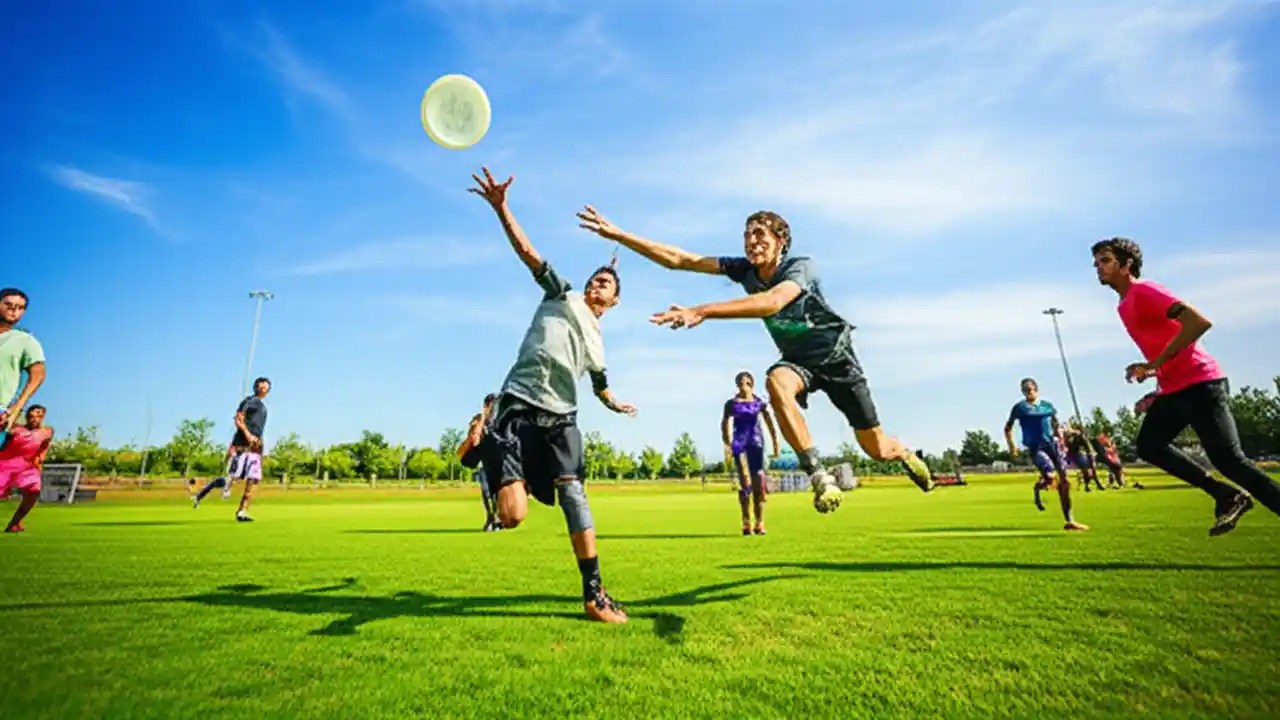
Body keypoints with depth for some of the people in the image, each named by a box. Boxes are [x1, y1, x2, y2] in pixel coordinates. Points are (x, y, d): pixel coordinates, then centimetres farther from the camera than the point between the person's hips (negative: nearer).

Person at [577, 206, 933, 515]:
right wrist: (617, 234, -25)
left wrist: (702, 312, -61)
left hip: (835, 356, -3)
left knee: (876, 449, 2)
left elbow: (773, 302, -51)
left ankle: (906, 454, 43)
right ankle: (819, 476, -28)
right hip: (797, 359, 3)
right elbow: (679, 259, -18)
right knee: (776, 381, -36)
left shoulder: (801, 267, -28)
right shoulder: (744, 269, -14)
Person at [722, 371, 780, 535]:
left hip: (756, 441, 1)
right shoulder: (731, 403, 4)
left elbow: (770, 423, 5)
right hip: (739, 441, -1)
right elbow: (726, 423, -5)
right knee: (744, 481, -6)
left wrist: (775, 443, -4)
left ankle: (760, 523, 8)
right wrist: (727, 443, -20)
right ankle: (746, 522, 1)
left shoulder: (760, 402, 7)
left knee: (759, 481, -2)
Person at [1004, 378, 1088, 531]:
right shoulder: (1020, 407, 0)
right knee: (1051, 477, -26)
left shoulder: (1047, 405, 12)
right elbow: (1008, 428, 5)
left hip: (1052, 444, 5)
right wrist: (1011, 446, -3)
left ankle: (1069, 521, 12)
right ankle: (1038, 488, 12)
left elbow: (1056, 425, 23)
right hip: (1035, 447, -5)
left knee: (1064, 482, 2)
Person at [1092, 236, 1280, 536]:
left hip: (1199, 383, -9)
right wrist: (1159, 391, 17)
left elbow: (1200, 322, -25)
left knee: (1229, 459, -7)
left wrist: (1154, 365, -25)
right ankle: (1227, 496, 10)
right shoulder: (1125, 306, 15)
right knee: (1149, 445, 5)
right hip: (1174, 390, 9)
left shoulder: (1145, 291, -13)